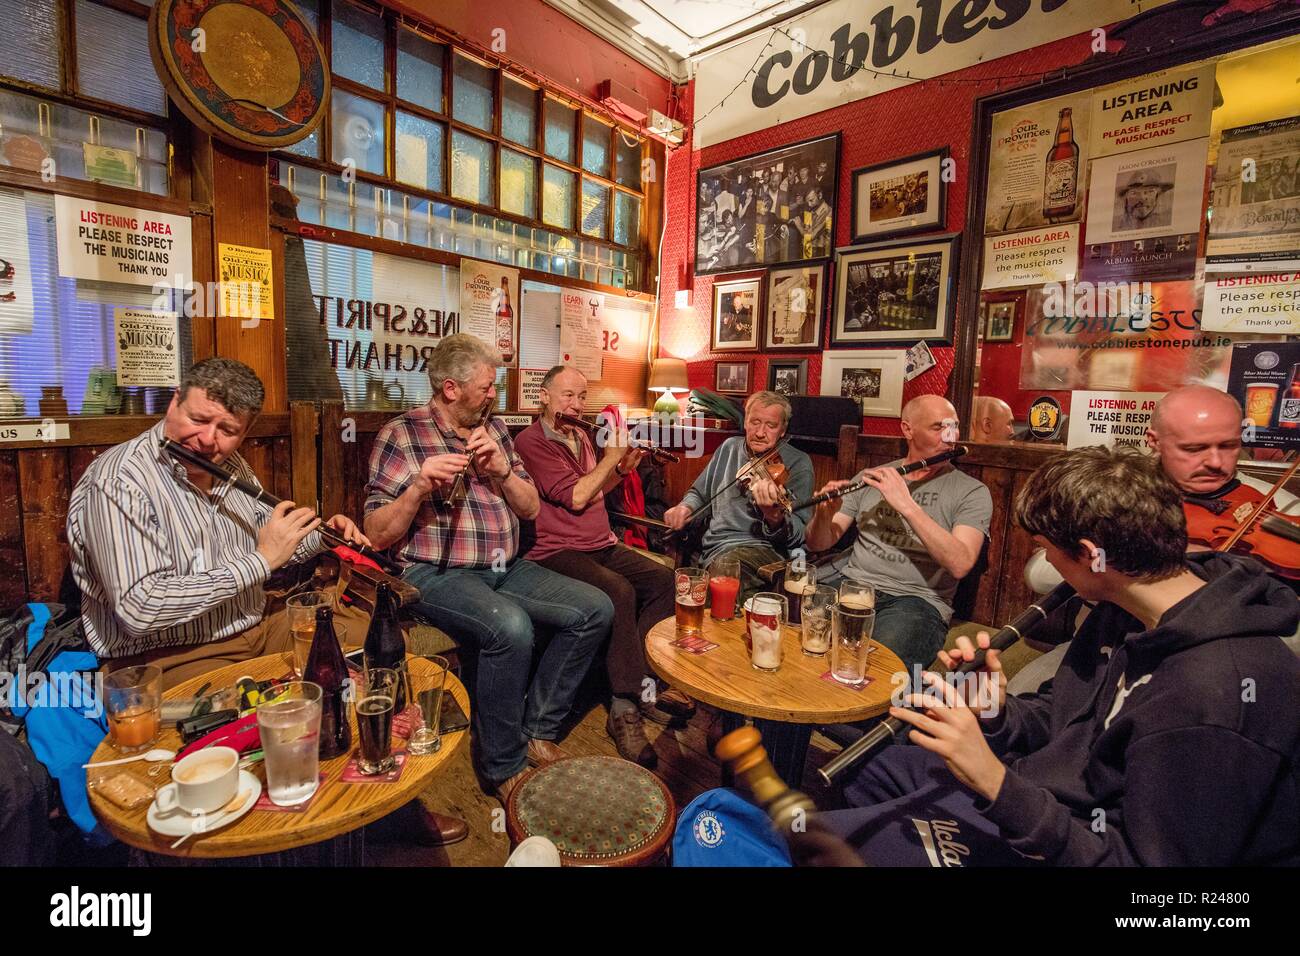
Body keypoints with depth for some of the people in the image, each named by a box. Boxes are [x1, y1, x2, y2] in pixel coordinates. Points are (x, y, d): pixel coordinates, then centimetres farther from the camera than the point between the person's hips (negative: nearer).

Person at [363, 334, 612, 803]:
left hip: (506, 569, 6)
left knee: (595, 609, -9)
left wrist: (503, 470, -7)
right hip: (437, 573, -6)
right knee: (511, 627, -34)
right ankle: (503, 766, -9)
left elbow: (531, 509, 11)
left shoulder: (494, 430, 13)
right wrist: (419, 487, -22)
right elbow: (377, 535, -6)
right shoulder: (400, 435, -3)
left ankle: (536, 731, 6)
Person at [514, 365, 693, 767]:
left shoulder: (580, 436, 18)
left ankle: (641, 683, -5)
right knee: (619, 591, -31)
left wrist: (624, 466, 10)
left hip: (602, 545, 9)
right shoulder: (530, 441, -8)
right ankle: (627, 708, -19)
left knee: (662, 579, -10)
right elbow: (575, 497, -16)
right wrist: (610, 457, -6)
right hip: (557, 551, -8)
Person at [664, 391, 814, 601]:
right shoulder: (729, 447, 16)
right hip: (710, 544, 5)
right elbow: (699, 493, 29)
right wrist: (685, 507, 5)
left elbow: (797, 534, -8)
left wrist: (774, 517, -31)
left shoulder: (798, 463, 1)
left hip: (760, 547, -4)